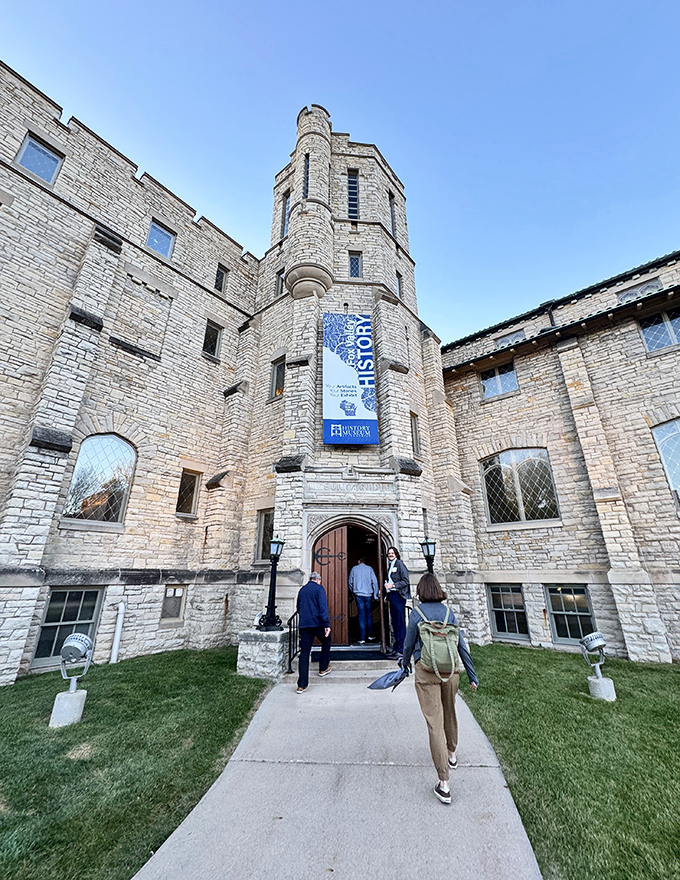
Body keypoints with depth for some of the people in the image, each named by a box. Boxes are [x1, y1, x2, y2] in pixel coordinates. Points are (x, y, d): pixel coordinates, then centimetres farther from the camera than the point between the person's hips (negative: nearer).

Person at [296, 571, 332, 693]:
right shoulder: (319, 589, -4)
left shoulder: (302, 590, 14)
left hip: (303, 624, 5)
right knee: (326, 642, 22)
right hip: (317, 623, -4)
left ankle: (302, 685, 4)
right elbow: (323, 607, -14)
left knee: (304, 652, 6)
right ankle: (323, 668, 29)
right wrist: (327, 624, -18)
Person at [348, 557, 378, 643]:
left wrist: (353, 592, 23)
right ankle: (370, 635, 21)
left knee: (361, 615, 2)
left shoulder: (354, 569, 3)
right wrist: (375, 594, 5)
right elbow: (374, 581, -2)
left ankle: (362, 638, 1)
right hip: (368, 594, 1)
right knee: (369, 615, 14)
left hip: (358, 595, 0)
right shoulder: (369, 568, 1)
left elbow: (350, 582, 8)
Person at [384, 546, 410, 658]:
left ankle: (401, 650, -2)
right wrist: (387, 585, 9)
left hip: (398, 595, -8)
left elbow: (405, 581, -13)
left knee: (400, 623, -5)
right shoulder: (390, 566, 17)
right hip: (392, 595, 8)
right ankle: (396, 648, 19)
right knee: (395, 623, 12)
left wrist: (393, 585, -16)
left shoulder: (399, 564, -7)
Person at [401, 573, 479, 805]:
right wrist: (472, 675, 13)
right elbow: (461, 644, 4)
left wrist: (405, 662, 20)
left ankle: (444, 784, 6)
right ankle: (452, 754, 49)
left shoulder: (417, 612, -9)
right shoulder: (449, 612, 1)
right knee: (450, 714, 27)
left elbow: (409, 643, 0)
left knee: (435, 723, 3)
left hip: (426, 671, -4)